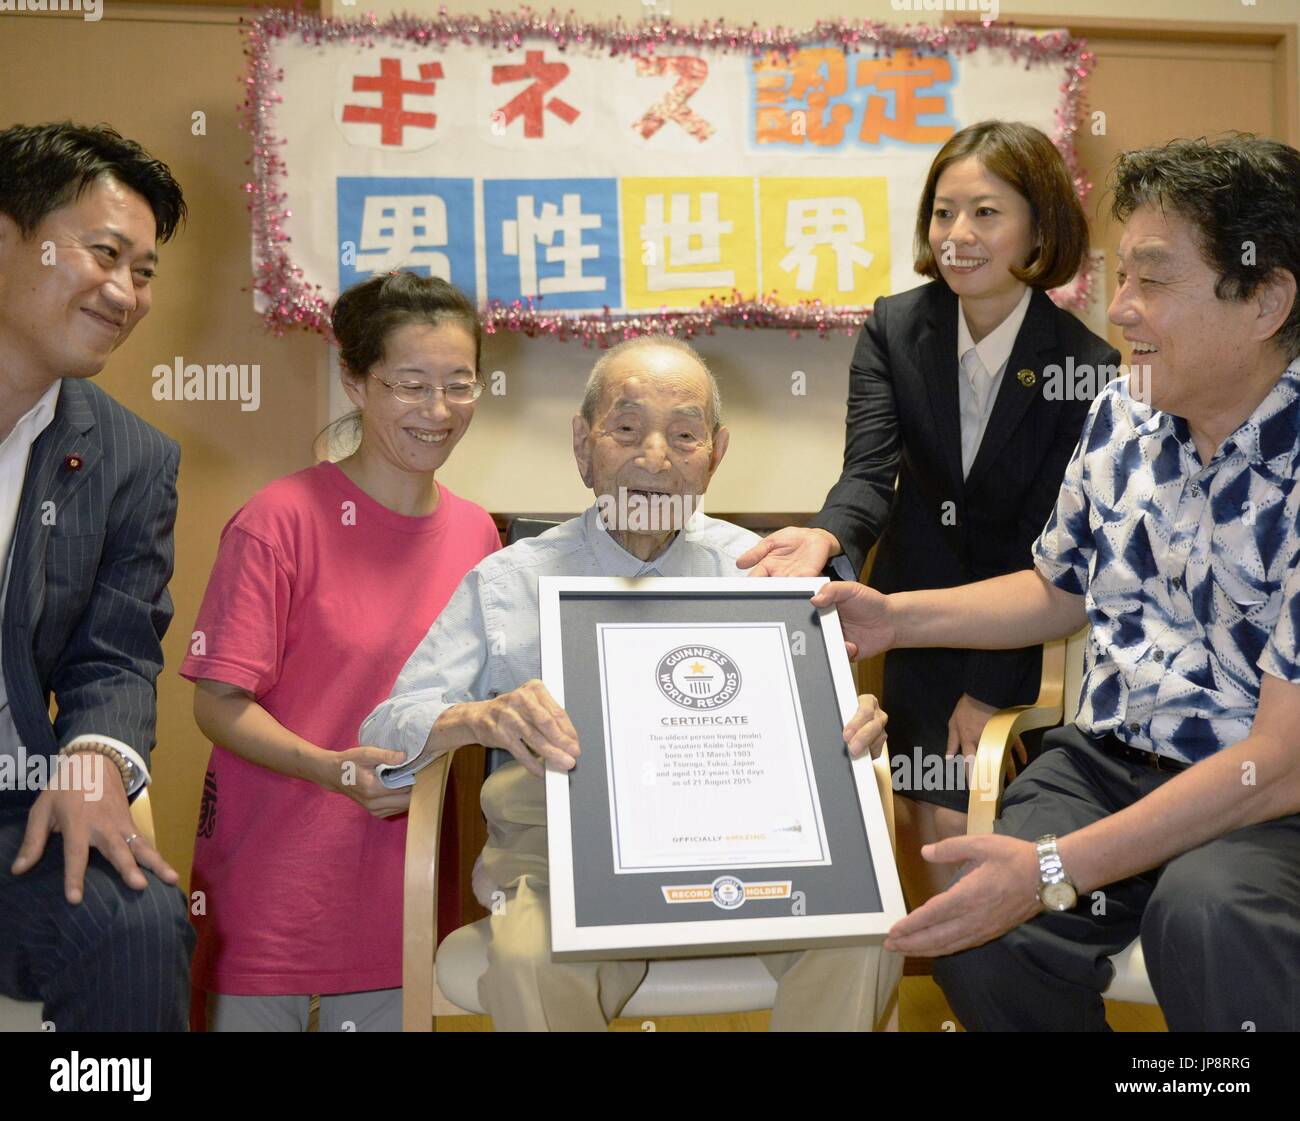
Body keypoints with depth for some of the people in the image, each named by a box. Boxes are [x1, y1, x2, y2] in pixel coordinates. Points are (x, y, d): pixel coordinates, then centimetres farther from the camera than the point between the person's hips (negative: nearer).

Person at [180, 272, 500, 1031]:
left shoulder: (476, 534, 4)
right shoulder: (282, 520, -11)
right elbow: (218, 703, -11)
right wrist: (330, 768, -24)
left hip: (399, 892, 4)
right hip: (272, 885, -4)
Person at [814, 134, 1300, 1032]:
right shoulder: (1121, 417, 3)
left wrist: (1055, 871, -29)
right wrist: (891, 617, 8)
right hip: (1112, 761, 5)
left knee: (1208, 911, -37)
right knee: (980, 942, -20)